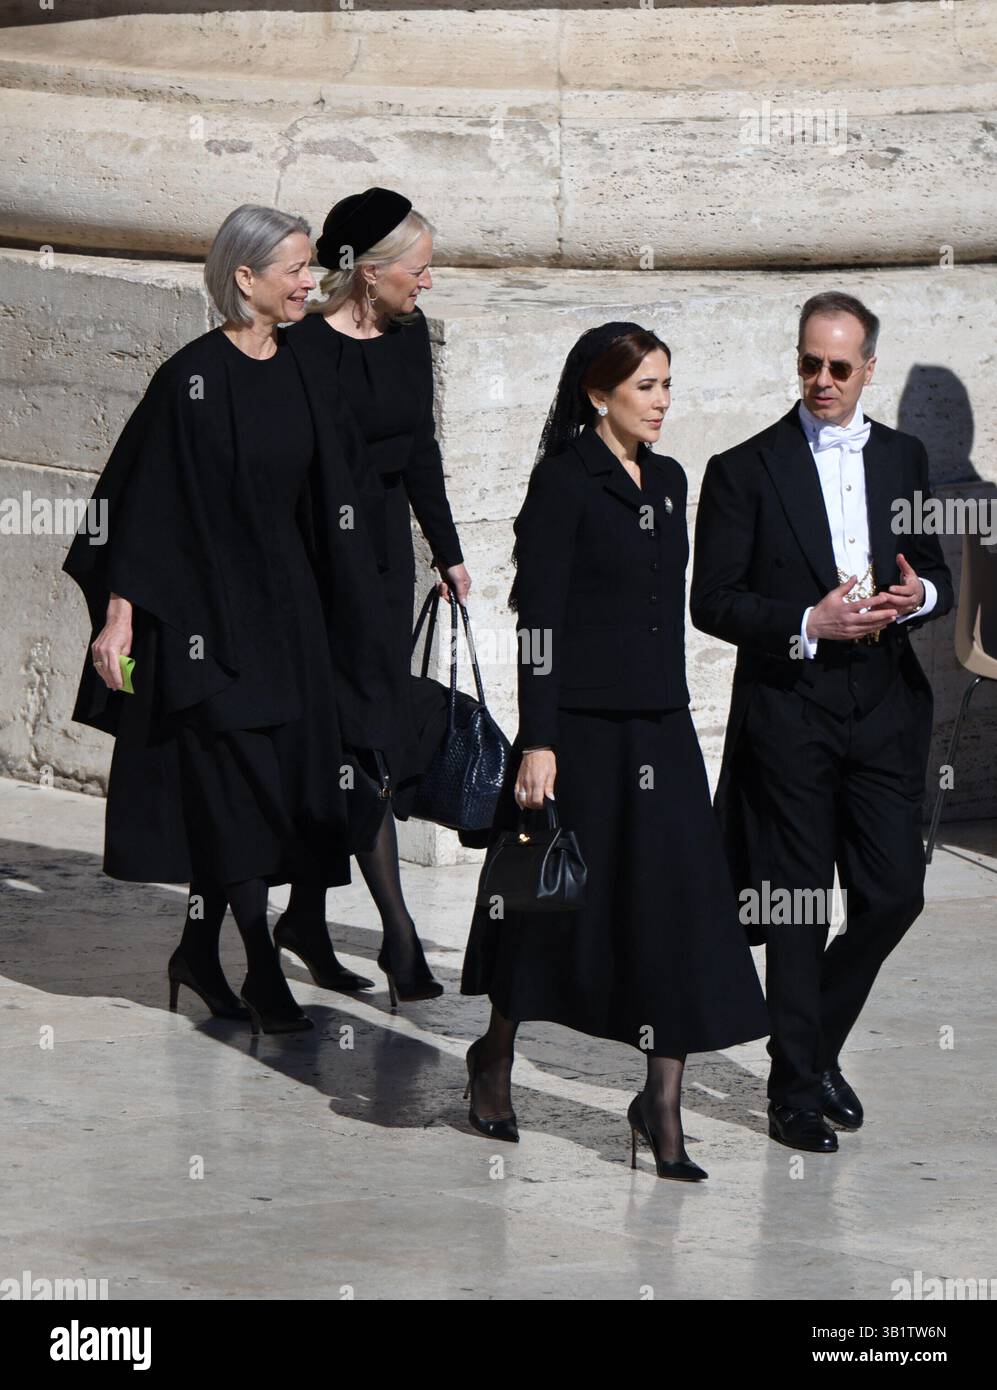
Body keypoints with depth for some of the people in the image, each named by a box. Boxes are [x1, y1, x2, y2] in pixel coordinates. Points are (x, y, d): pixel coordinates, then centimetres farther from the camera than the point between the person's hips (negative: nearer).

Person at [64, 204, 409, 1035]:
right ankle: (264, 974, -5)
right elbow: (145, 496, -13)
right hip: (208, 603, -7)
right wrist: (120, 611, -17)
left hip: (286, 603, 7)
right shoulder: (193, 378, -13)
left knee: (277, 780, 8)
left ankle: (200, 952, 20)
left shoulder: (304, 377, 7)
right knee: (237, 781, -8)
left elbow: (334, 500, 13)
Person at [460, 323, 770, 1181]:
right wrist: (537, 742, -16)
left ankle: (662, 1103, 0)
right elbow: (539, 619, -12)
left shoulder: (668, 482, 12)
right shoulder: (564, 483, -9)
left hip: (660, 726, 6)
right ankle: (495, 1057, 28)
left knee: (675, 905, -3)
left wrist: (675, 707, 17)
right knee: (553, 902, 5)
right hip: (580, 723, -6)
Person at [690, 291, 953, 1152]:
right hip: (790, 715, -4)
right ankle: (797, 1088, 11)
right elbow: (712, 603, -5)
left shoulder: (903, 459, 11)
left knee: (894, 893, 2)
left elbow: (938, 579, 17)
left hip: (884, 709, 4)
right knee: (797, 910, 1)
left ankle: (818, 1040, 25)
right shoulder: (746, 470, -2)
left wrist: (920, 594, -7)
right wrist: (809, 624, -16)